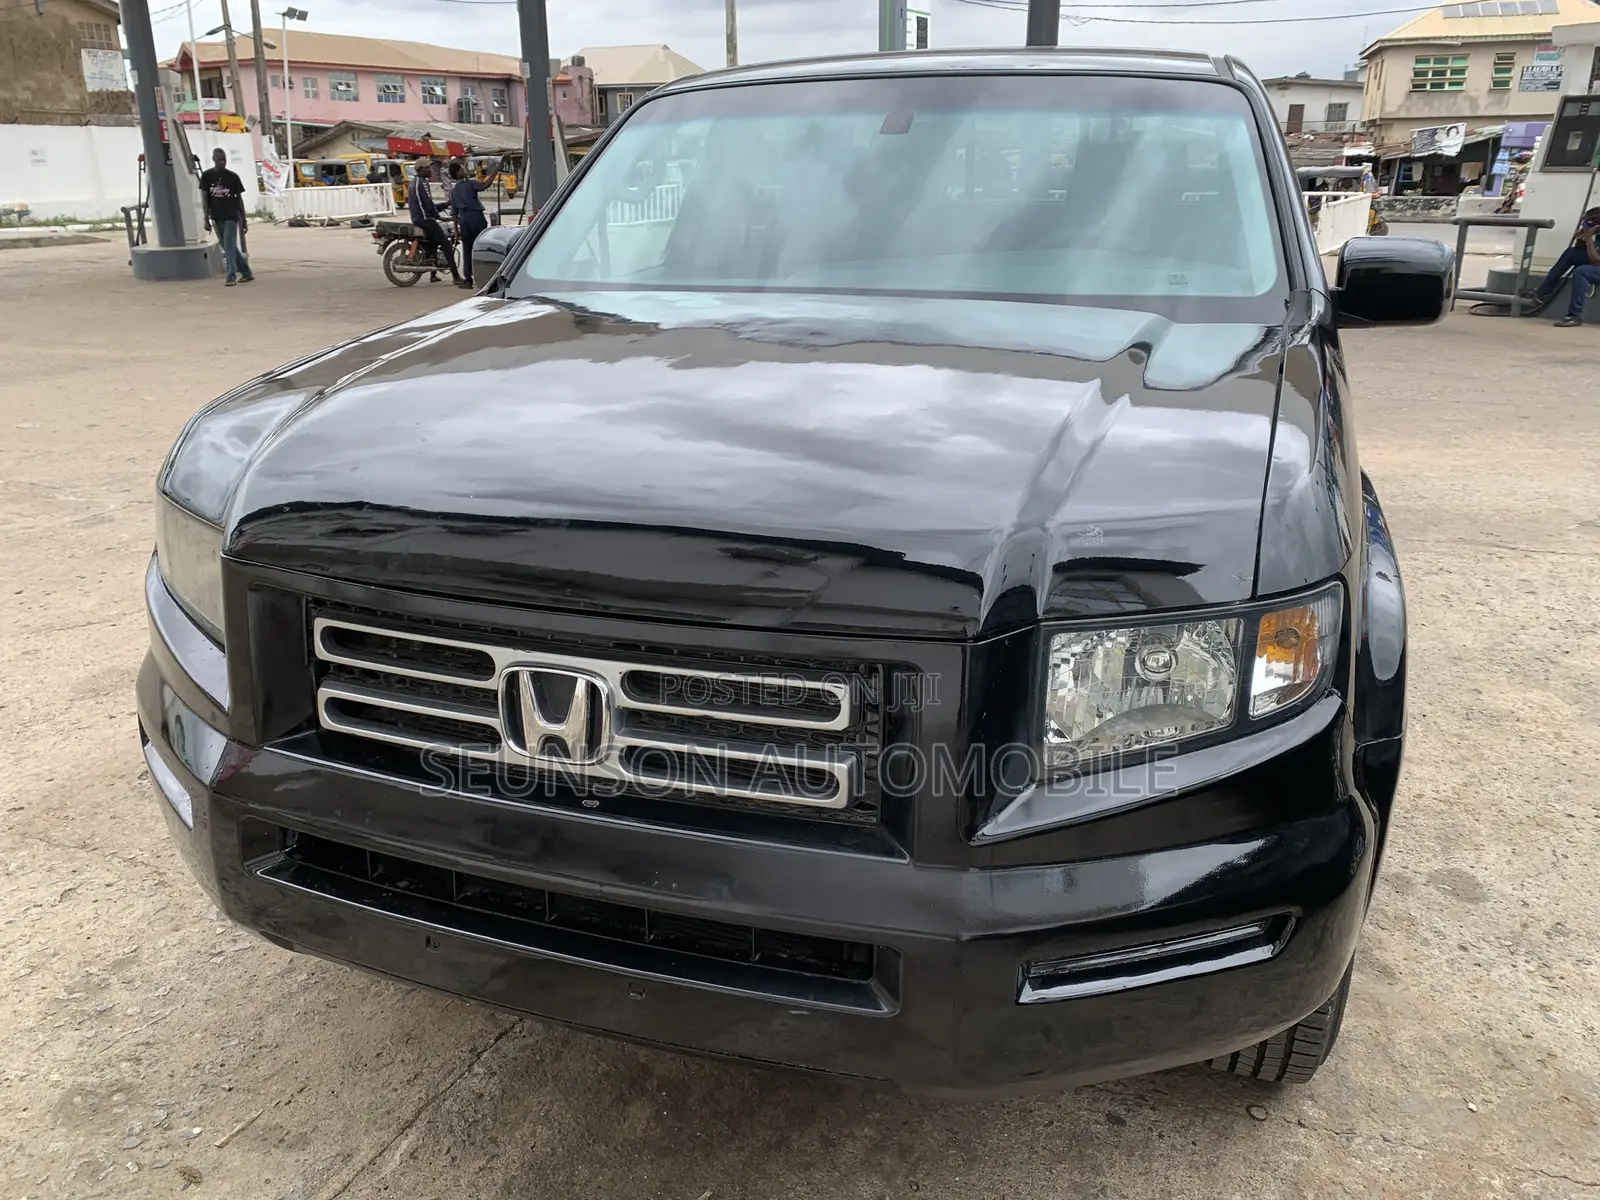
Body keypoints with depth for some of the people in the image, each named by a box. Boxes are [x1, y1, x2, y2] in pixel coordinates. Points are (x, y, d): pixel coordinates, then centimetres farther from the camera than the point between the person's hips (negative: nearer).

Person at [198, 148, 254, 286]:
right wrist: (206, 219, -5)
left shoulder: (233, 177, -1)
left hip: (232, 216, -3)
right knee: (229, 248, 9)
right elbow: (204, 198, 2)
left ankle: (231, 276, -14)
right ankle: (247, 273, 20)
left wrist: (244, 220, 3)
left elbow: (239, 199, 4)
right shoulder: (207, 176, 2)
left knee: (229, 246, -12)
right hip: (217, 218, 3)